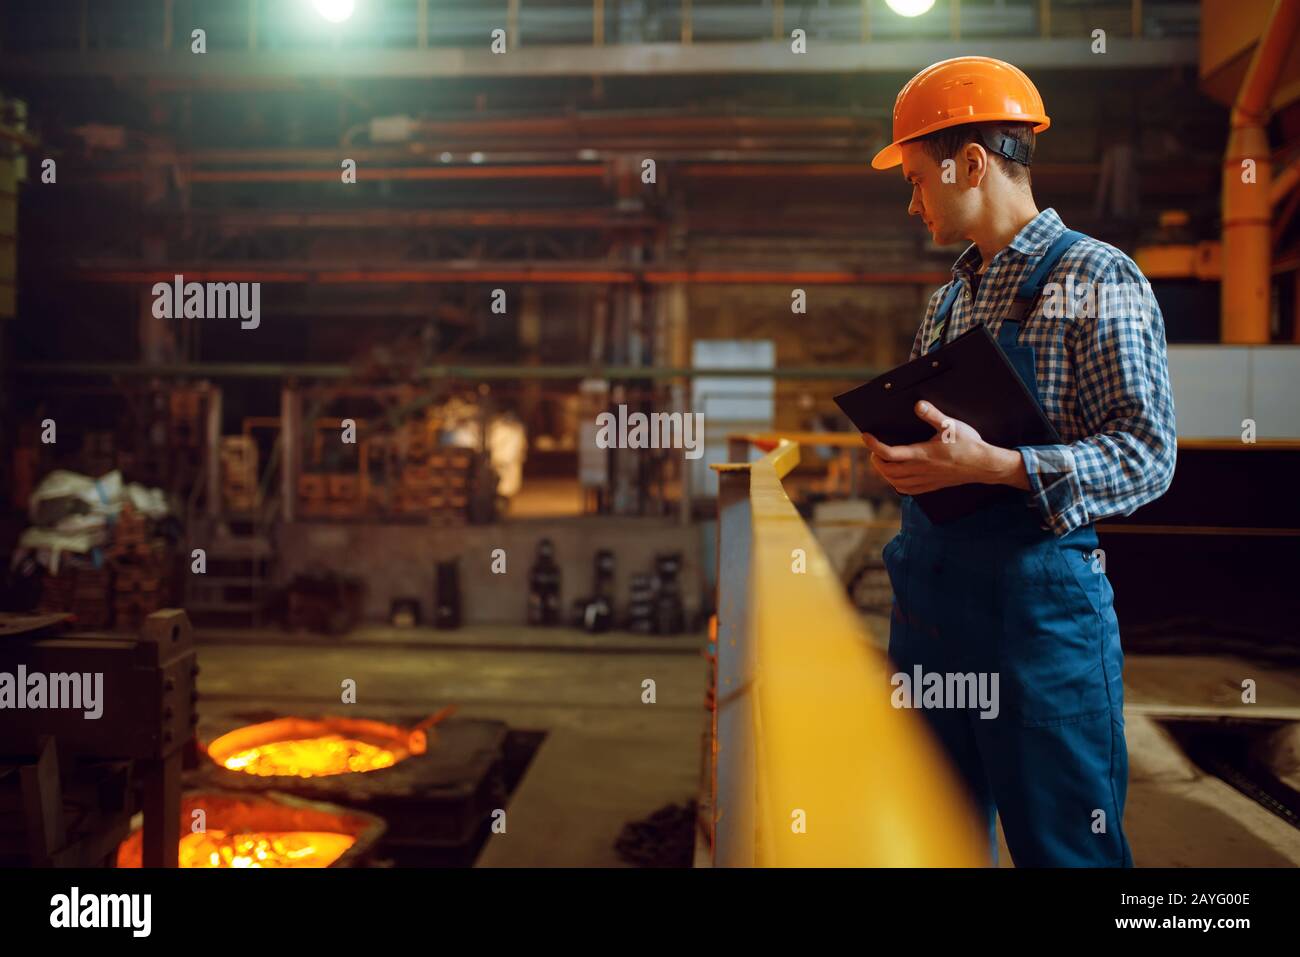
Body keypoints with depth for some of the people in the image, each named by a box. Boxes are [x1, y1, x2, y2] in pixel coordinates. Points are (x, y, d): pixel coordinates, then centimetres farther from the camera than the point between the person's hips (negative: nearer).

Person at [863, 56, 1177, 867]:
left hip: (1038, 601, -7)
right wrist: (898, 453, 5)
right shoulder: (950, 297, 14)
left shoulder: (1098, 278, -8)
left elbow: (1147, 455, -15)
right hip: (929, 597, 7)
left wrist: (992, 465, -25)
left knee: (1062, 845, 4)